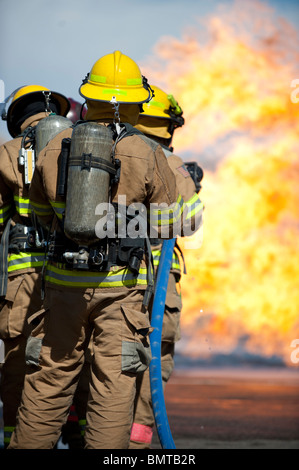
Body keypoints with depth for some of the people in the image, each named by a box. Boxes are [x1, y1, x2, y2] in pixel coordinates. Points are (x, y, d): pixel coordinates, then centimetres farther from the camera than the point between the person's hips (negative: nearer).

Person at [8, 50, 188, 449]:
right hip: (122, 283, -3)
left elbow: (43, 214, 18)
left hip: (65, 280, 3)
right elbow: (166, 226, 1)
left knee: (50, 381, 11)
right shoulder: (149, 155, -5)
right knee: (114, 385, 0)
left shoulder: (55, 149, 5)